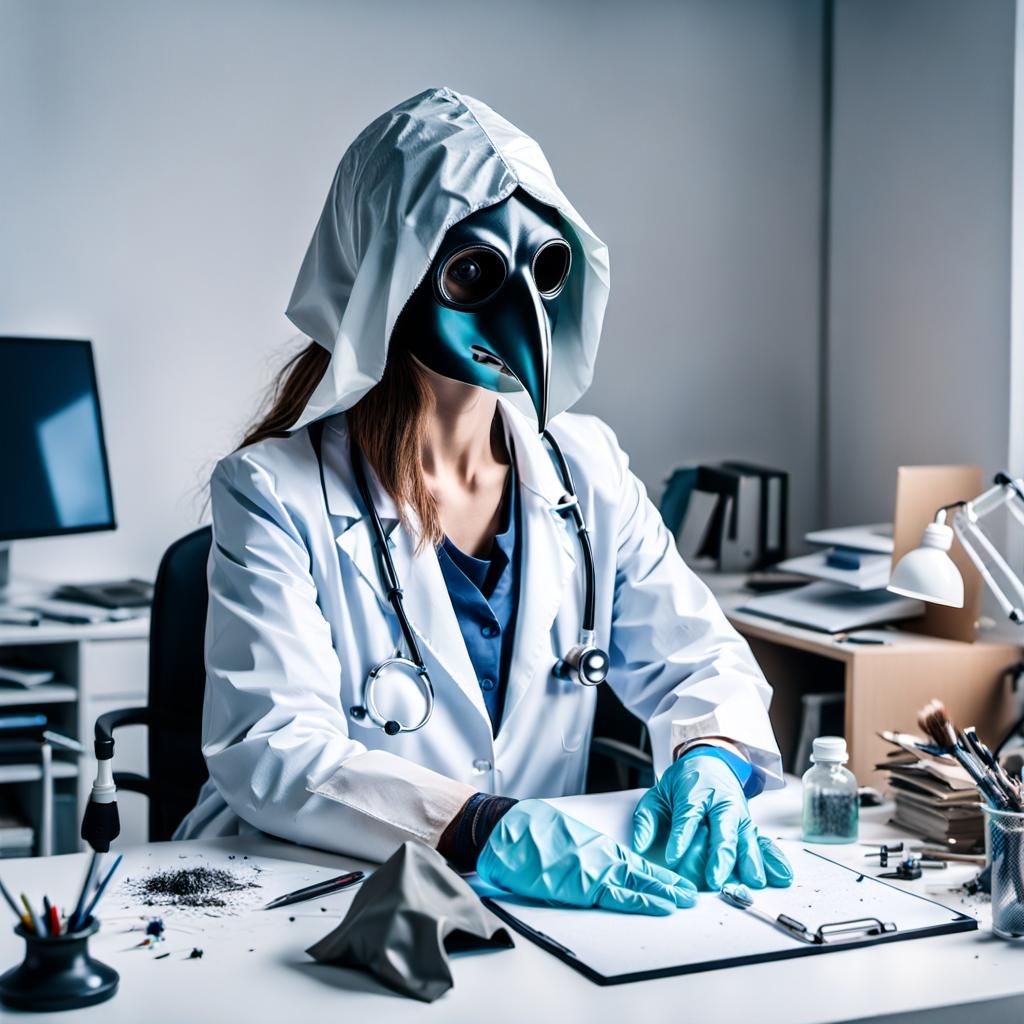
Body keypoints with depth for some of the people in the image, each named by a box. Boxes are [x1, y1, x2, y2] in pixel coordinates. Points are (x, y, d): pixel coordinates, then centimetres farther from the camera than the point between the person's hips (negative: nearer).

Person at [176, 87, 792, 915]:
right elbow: (272, 753, -17)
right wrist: (486, 830, -32)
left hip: (546, 898, 4)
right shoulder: (276, 492, -8)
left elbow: (700, 662, 9)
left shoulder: (586, 468, 7)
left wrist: (710, 765, -14)